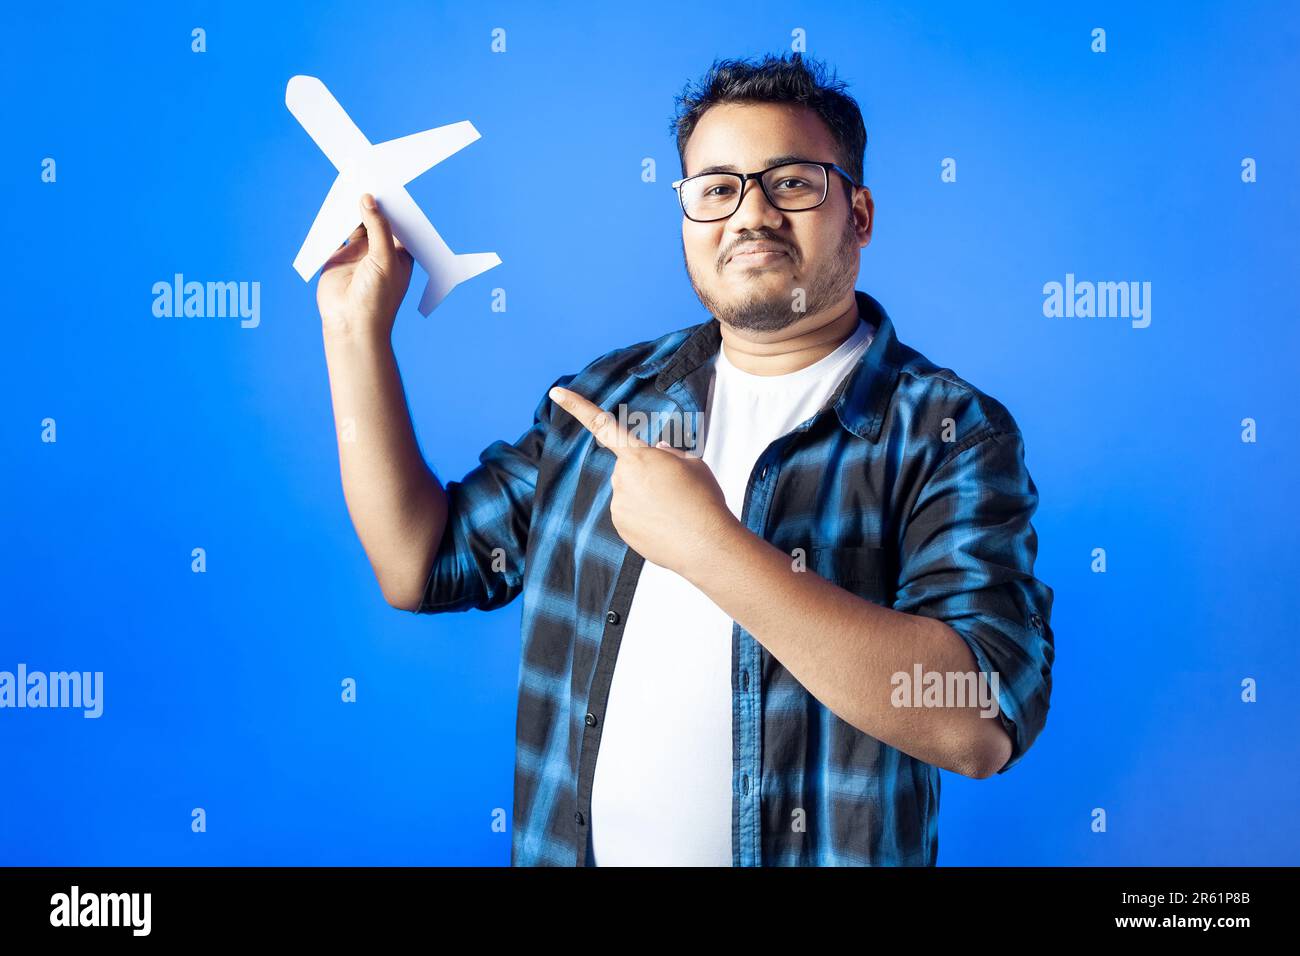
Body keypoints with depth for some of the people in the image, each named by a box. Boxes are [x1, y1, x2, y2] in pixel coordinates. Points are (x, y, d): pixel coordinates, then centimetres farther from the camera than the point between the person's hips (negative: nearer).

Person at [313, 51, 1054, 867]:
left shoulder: (952, 432, -13)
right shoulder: (612, 395, 2)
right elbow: (420, 563, 2)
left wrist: (710, 545, -27)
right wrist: (357, 328, -3)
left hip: (824, 851, -3)